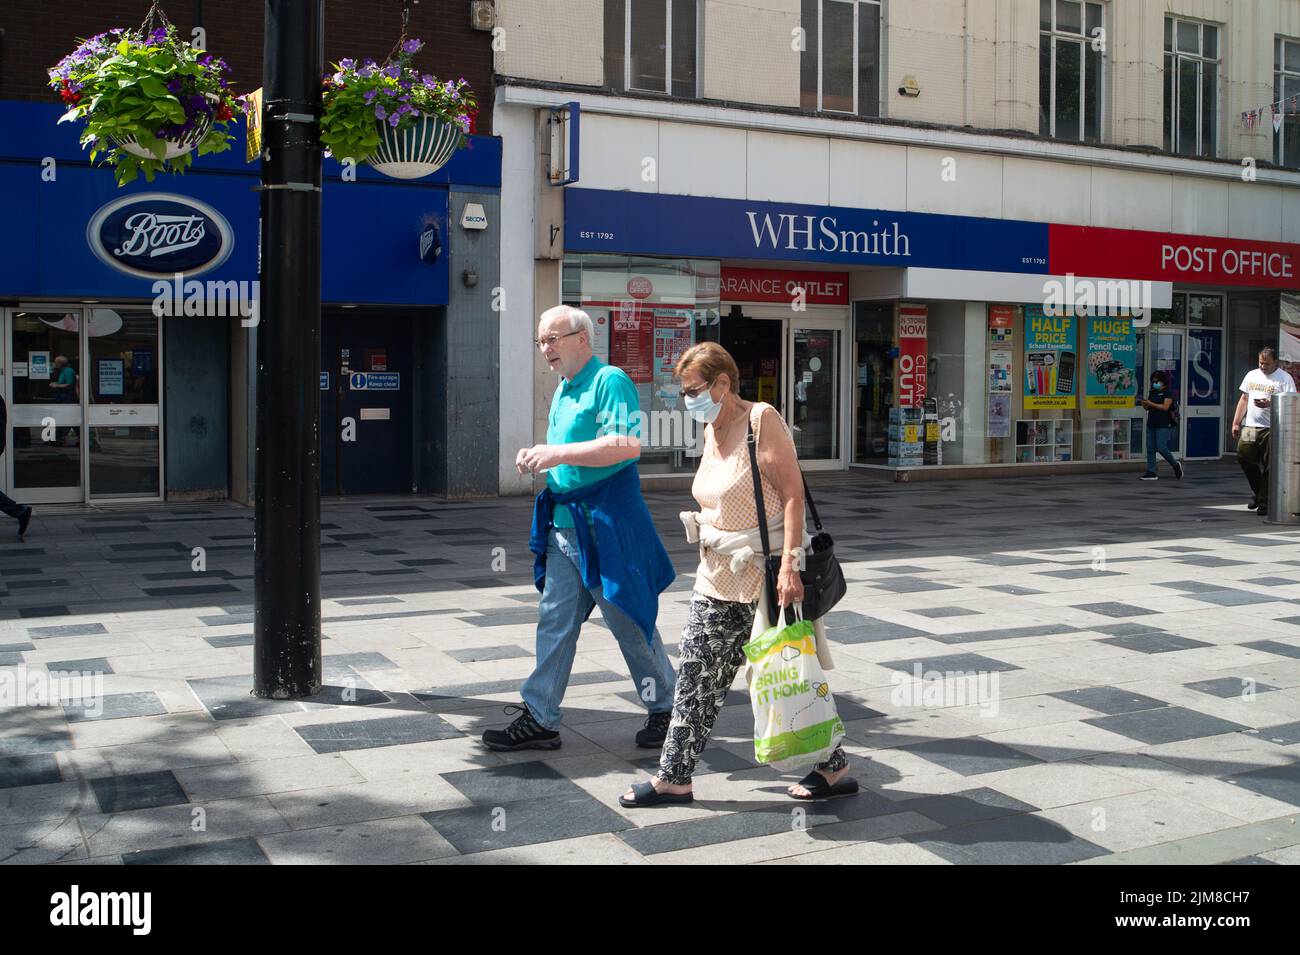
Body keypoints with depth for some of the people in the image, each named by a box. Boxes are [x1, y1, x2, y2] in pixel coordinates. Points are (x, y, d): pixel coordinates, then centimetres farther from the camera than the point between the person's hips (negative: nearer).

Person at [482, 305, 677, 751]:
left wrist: (558, 453, -25)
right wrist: (538, 459, 4)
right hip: (564, 524, 9)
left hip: (606, 525, -9)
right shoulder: (562, 390, 16)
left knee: (630, 623, 3)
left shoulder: (610, 381, -12)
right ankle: (539, 719, 14)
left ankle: (665, 709, 20)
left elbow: (628, 445, -24)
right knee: (554, 622, 8)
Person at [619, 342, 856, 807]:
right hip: (719, 575, 8)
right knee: (696, 676, 7)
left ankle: (835, 769, 18)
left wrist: (789, 565, -26)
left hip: (765, 573, -8)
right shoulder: (712, 429, 11)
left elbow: (793, 495, -19)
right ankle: (674, 778, 15)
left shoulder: (761, 420, -14)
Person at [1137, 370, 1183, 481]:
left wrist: (1150, 403, -18)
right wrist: (1144, 404, -7)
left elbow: (1165, 407, -16)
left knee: (1161, 448, -11)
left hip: (1163, 425, -7)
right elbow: (1148, 407, 16)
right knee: (1150, 449, 1)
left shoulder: (1168, 392, -6)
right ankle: (1151, 473, 3)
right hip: (1151, 424, 7)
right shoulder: (1153, 392, 15)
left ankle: (1176, 465, 12)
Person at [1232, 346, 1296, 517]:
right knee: (1243, 456, -5)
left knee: (1268, 467, -2)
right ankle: (1257, 490, 19)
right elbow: (1244, 399, 19)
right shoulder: (1252, 375, 16)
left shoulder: (1284, 378, -1)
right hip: (1249, 426, 5)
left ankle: (1264, 502, 7)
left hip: (1271, 429, -5)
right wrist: (1236, 422, 14)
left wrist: (1269, 404, -23)